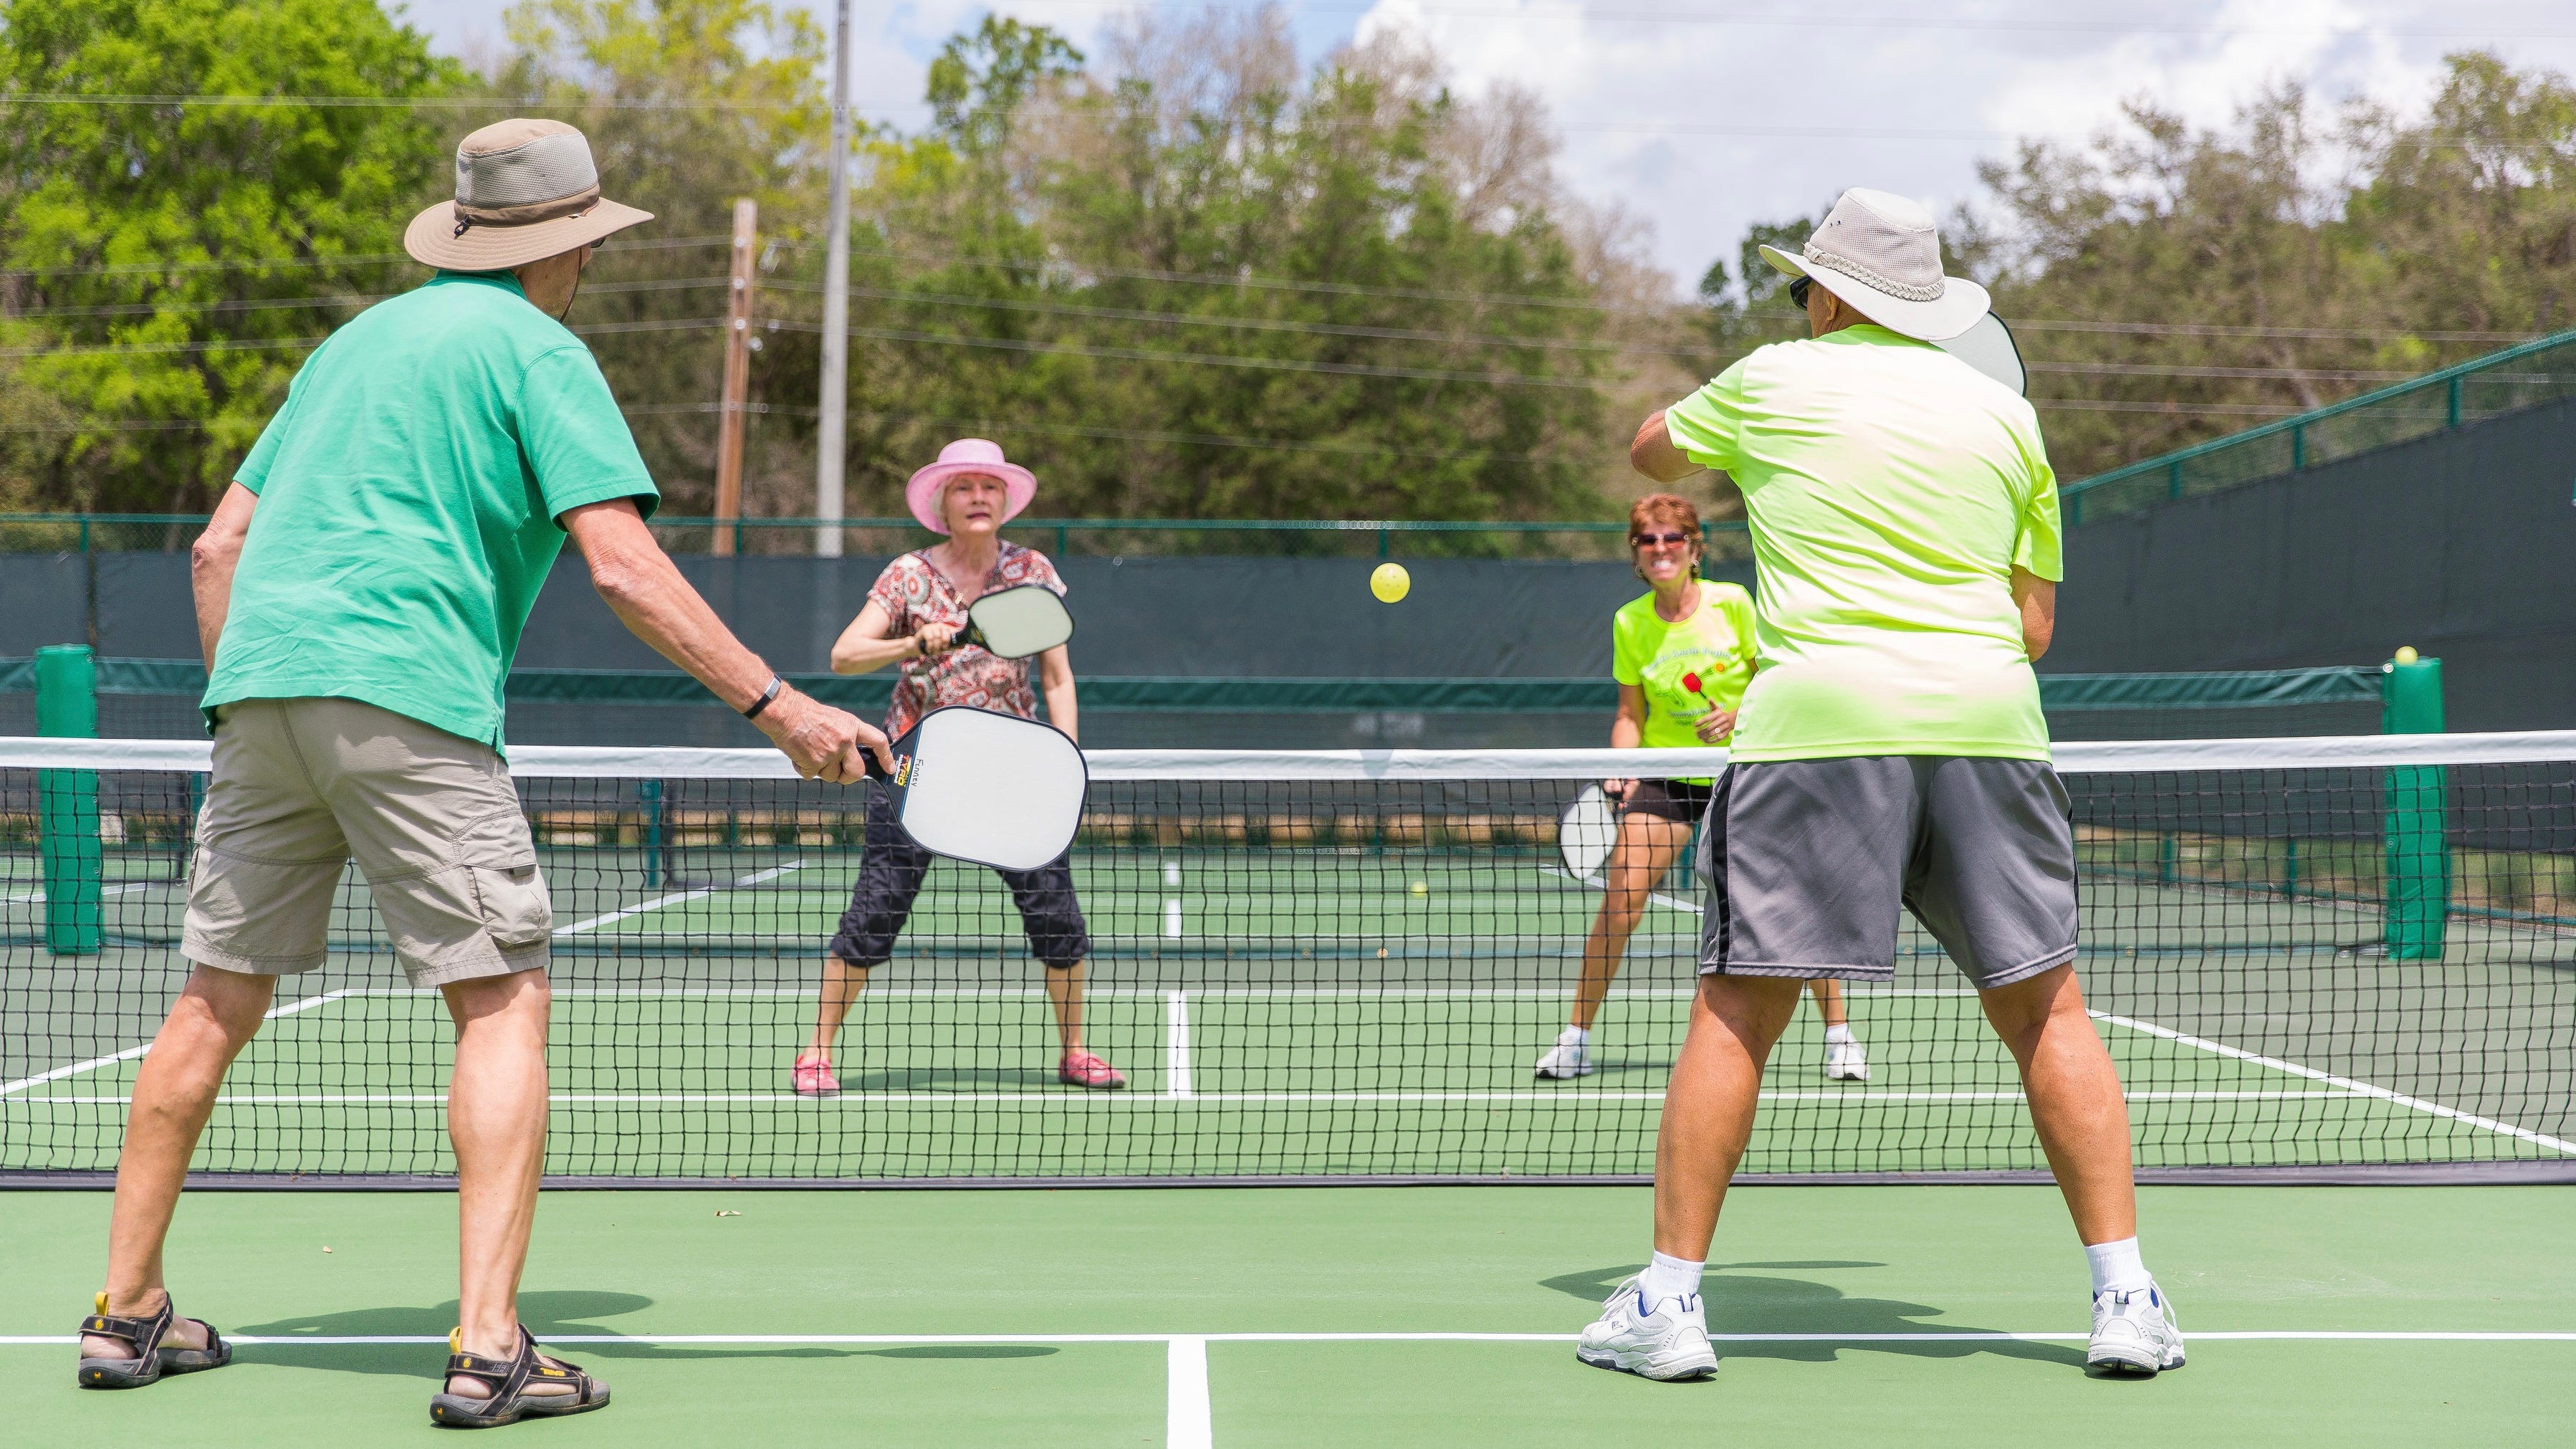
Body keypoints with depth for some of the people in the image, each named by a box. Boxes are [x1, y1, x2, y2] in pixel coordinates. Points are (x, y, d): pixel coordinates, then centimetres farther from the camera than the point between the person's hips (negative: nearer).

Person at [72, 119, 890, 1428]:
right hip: (407, 696, -7)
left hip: (258, 683, 7)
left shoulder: (356, 339, 24)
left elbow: (218, 548, 23)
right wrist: (778, 706, -11)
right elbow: (624, 569, -11)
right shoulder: (538, 351, 2)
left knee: (218, 1002, 15)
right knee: (504, 999, -4)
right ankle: (486, 1348, -14)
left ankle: (127, 1314, 22)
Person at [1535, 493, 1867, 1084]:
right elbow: (1631, 711, 5)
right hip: (1665, 775, 1)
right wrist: (1623, 768, -11)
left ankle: (1839, 1034, 8)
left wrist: (1739, 716, -19)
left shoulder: (1733, 603, -8)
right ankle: (1576, 1039, -1)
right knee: (1621, 896, -12)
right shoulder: (1630, 623, -2)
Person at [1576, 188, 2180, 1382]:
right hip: (1988, 720, 3)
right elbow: (2034, 623, 17)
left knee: (1736, 1009, 3)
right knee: (2044, 1010, 8)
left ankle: (1669, 1298, 3)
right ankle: (2124, 1296, 6)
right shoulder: (2006, 416, 16)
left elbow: (1651, 450, 31)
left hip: (1818, 714, -2)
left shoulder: (1774, 381, 10)